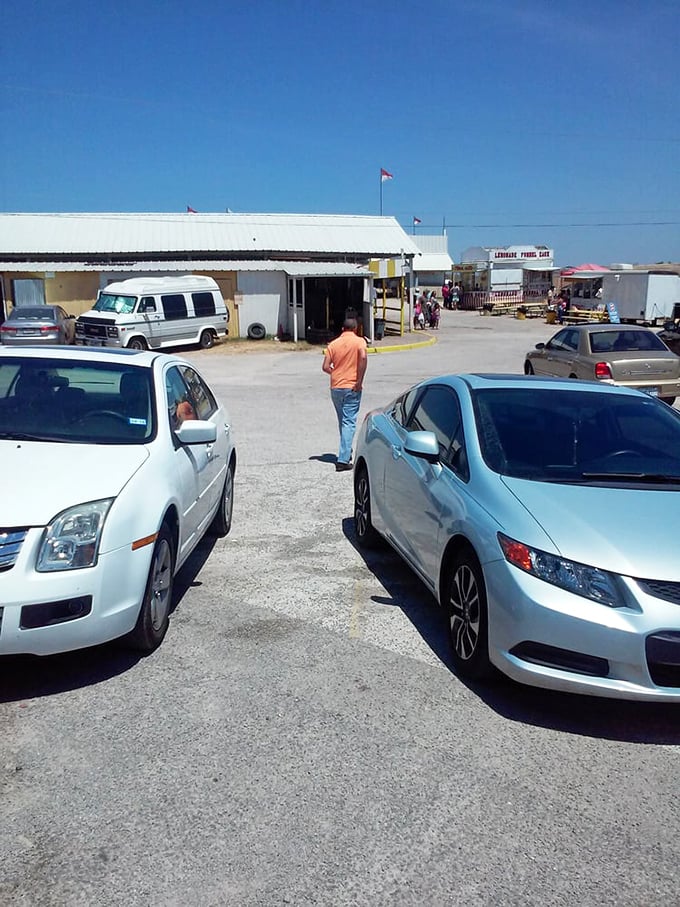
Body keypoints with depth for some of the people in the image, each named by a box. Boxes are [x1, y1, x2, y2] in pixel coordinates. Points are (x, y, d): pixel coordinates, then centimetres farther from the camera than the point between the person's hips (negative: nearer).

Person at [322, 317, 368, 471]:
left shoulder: (333, 344, 7)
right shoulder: (359, 341, -2)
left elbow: (325, 367, 0)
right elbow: (363, 357, -21)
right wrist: (359, 381, -17)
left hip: (336, 388, 4)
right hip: (352, 387, -4)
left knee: (342, 422, 19)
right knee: (349, 422, -5)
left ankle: (346, 453, 33)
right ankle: (343, 460, -13)